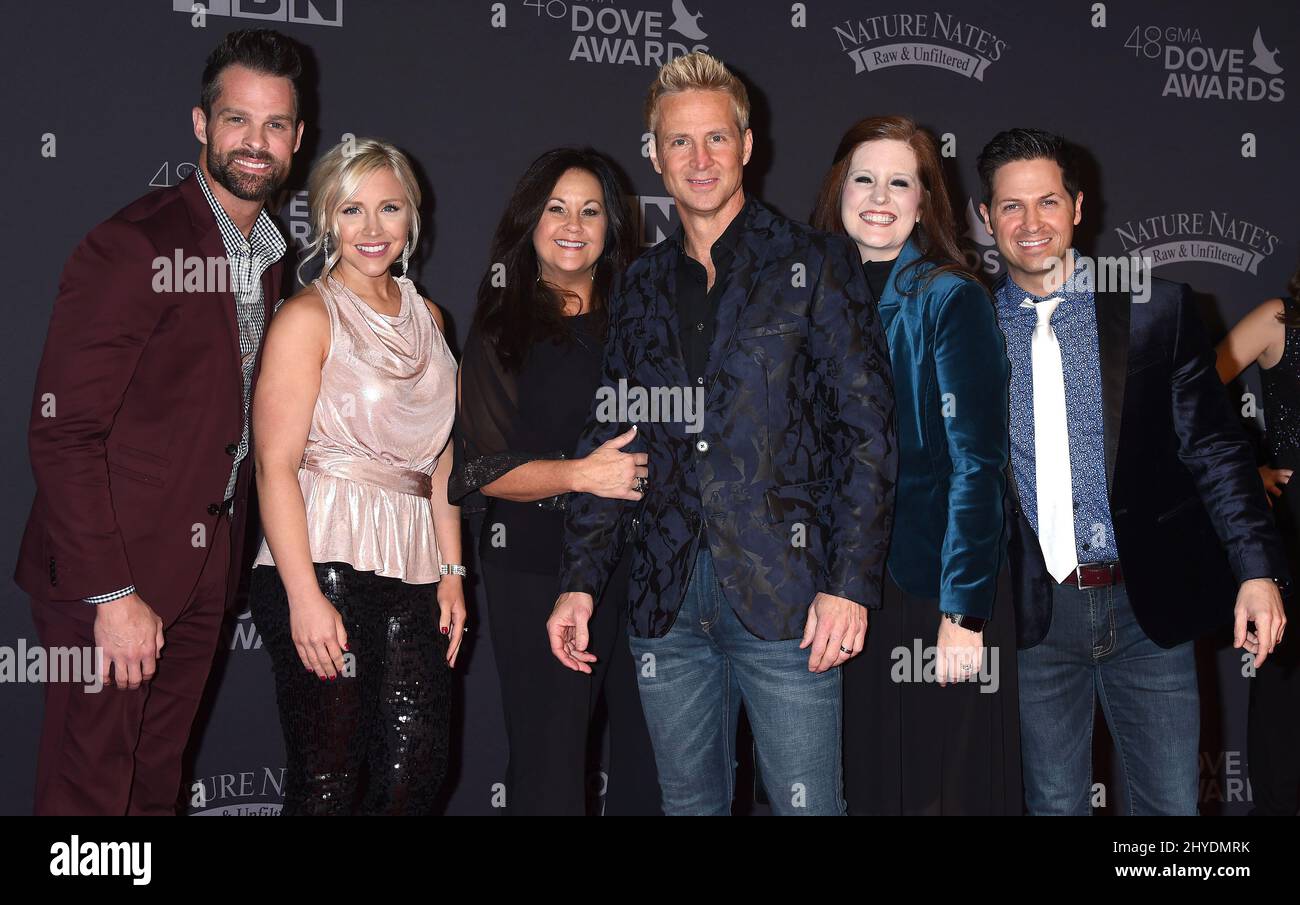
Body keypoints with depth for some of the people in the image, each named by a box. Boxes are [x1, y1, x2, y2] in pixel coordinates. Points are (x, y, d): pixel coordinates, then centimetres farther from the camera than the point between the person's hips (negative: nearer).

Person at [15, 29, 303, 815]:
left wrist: (226, 556, 9)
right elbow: (63, 433, -19)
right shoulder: (132, 248, -16)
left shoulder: (269, 256, 10)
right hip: (113, 572, -7)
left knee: (159, 782, 17)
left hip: (204, 572, 7)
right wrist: (111, 595, -21)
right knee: (90, 787, 3)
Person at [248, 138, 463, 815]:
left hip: (412, 570, 6)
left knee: (417, 768, 3)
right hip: (324, 561, -6)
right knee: (328, 780, -2)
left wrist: (452, 569, 12)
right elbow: (276, 465, -12)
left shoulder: (426, 316, 17)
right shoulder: (309, 316, -4)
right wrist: (305, 598, -20)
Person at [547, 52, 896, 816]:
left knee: (806, 803, 0)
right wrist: (581, 581, 7)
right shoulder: (642, 287, 14)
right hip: (667, 601, 5)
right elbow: (611, 436, 15)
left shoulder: (815, 264, 0)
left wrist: (851, 583, -12)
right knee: (689, 798, 13)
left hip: (782, 593, -4)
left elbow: (869, 431, -5)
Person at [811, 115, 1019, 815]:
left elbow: (977, 463, -16)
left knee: (941, 784, 6)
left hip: (933, 593, -5)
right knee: (864, 783, 15)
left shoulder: (951, 300, -9)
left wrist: (965, 612, -23)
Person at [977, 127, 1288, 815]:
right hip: (1035, 615, 1)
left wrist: (1257, 570, -9)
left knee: (1171, 803, 6)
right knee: (1053, 803, 11)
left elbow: (1213, 447, 0)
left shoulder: (1156, 308, 0)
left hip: (1148, 607, 0)